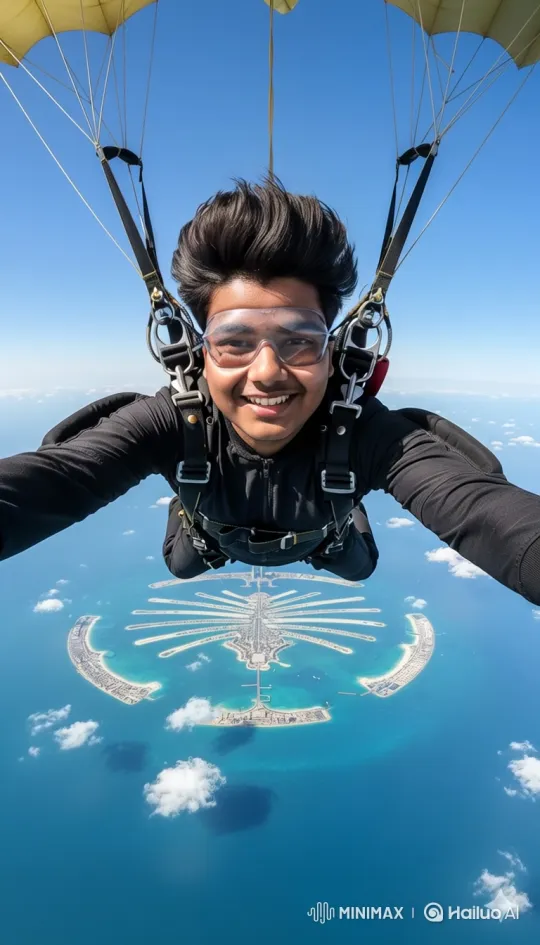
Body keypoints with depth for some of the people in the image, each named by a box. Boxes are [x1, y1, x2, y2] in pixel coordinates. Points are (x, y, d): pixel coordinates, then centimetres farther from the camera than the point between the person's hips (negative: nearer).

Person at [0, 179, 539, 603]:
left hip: (322, 538, 0)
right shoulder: (170, 424, -41)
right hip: (214, 541, 1)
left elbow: (479, 507, -60)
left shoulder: (369, 433, -43)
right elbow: (53, 479, -57)